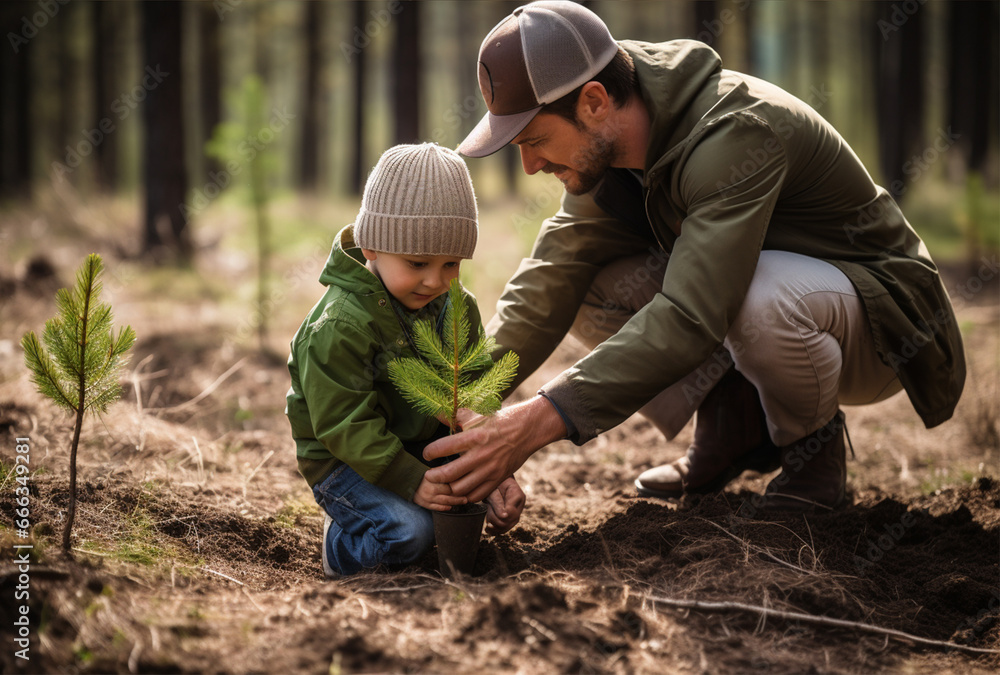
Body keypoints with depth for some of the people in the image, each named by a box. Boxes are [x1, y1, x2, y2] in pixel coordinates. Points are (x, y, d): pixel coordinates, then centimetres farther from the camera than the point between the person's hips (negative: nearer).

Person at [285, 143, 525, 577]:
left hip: (422, 448, 7)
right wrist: (411, 481, -31)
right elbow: (346, 425, -25)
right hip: (345, 463, -7)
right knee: (408, 533, -29)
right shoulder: (339, 328, -24)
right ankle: (342, 546, 1)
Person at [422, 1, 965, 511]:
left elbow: (690, 318, -42)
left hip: (876, 317, -7)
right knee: (580, 286, -11)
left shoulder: (736, 135, -34)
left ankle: (815, 444, -9)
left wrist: (537, 423, -47)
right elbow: (554, 267, -8)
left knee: (763, 294, -41)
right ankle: (734, 420, 5)